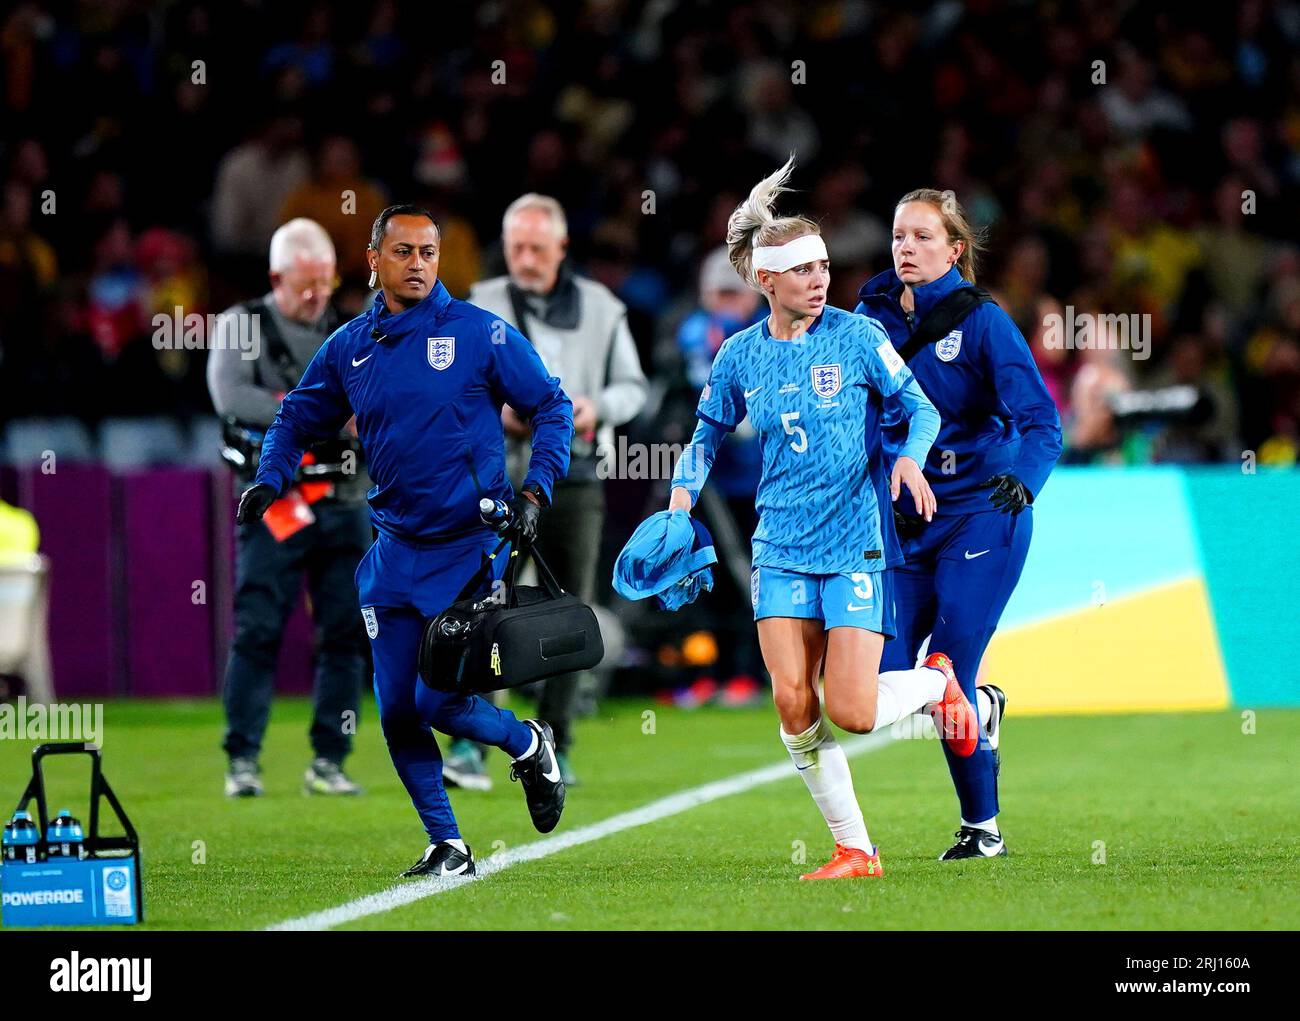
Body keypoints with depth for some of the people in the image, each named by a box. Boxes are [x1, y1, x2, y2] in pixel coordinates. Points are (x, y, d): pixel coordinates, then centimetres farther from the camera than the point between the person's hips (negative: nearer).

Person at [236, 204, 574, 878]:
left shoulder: (479, 334, -6)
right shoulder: (349, 348, 6)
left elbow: (552, 406, 1)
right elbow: (298, 419, 19)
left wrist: (534, 491, -9)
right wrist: (269, 480, 1)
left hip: (471, 546, -5)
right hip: (395, 551, 5)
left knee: (437, 701, -11)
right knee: (397, 712, 3)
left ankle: (528, 746, 19)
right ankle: (446, 846, 16)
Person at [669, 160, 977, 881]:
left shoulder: (857, 336, -5)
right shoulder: (740, 355, 4)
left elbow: (920, 407, 2)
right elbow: (709, 431, 17)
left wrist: (910, 457, -18)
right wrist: (684, 491, 0)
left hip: (858, 544, -3)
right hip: (781, 548, 3)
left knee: (851, 712, -12)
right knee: (792, 701, -8)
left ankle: (936, 681, 22)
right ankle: (853, 849, 5)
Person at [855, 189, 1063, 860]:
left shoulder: (981, 322, -10)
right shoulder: (874, 319, 3)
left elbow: (1040, 420, -17)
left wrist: (1022, 480, -36)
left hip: (979, 516, -5)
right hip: (905, 523, 5)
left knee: (947, 680, -10)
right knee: (884, 678, -4)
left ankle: (982, 827, 9)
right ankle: (983, 705, 30)